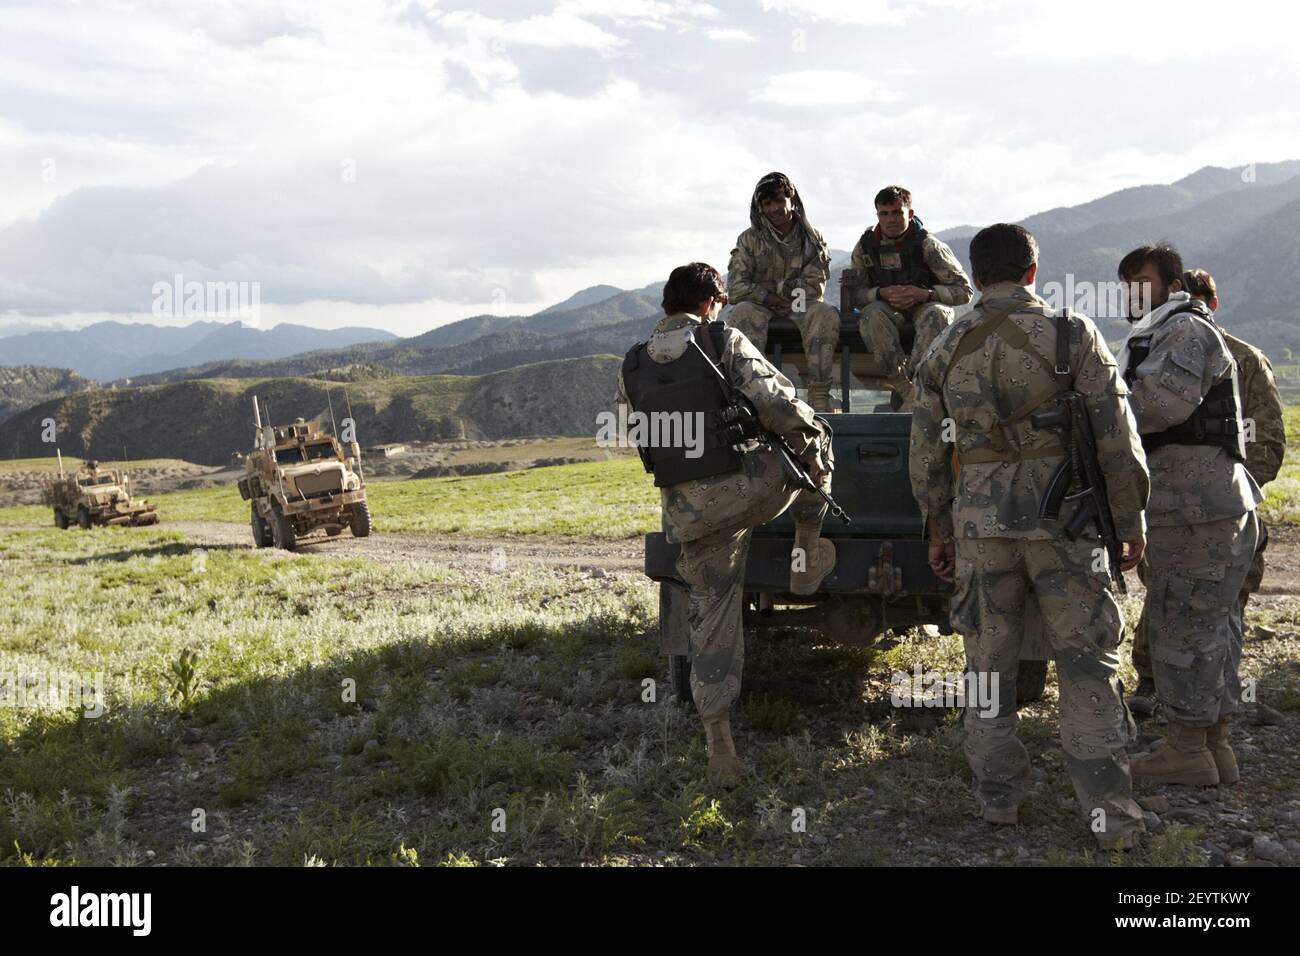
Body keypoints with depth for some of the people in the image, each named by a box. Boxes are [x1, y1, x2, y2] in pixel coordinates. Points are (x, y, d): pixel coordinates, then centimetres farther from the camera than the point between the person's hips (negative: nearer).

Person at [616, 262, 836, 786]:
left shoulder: (632, 369, 7)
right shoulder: (724, 344, -7)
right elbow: (778, 403, -13)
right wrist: (810, 448, 2)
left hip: (688, 511, 4)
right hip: (749, 487, -4)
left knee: (711, 621, 13)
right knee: (816, 437, 24)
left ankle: (719, 747, 12)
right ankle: (808, 557, 28)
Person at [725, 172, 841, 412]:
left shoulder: (813, 239, 7)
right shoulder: (749, 240, 4)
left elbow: (816, 287, -3)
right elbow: (735, 289, -5)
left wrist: (775, 287, -9)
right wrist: (772, 298, -14)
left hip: (801, 311, 1)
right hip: (761, 311, 0)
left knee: (826, 313, -32)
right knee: (741, 312, -34)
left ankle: (819, 396, -35)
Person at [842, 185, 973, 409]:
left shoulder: (928, 245, -7)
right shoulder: (866, 246, 1)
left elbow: (964, 290, -8)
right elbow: (852, 295, 0)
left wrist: (925, 294, -23)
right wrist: (882, 293, -20)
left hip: (926, 307, -2)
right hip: (888, 311, 2)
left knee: (936, 314, -36)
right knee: (872, 315, -32)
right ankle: (905, 389, -40)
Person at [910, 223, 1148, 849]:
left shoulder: (944, 350, 6)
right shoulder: (1071, 333, -4)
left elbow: (926, 455, 10)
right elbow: (1115, 438, -5)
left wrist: (938, 530, 20)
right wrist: (1129, 523, 4)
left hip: (980, 522, 3)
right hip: (1062, 517, -2)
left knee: (989, 665, 12)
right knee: (1086, 664, 3)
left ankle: (998, 798, 20)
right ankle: (1110, 815, 3)